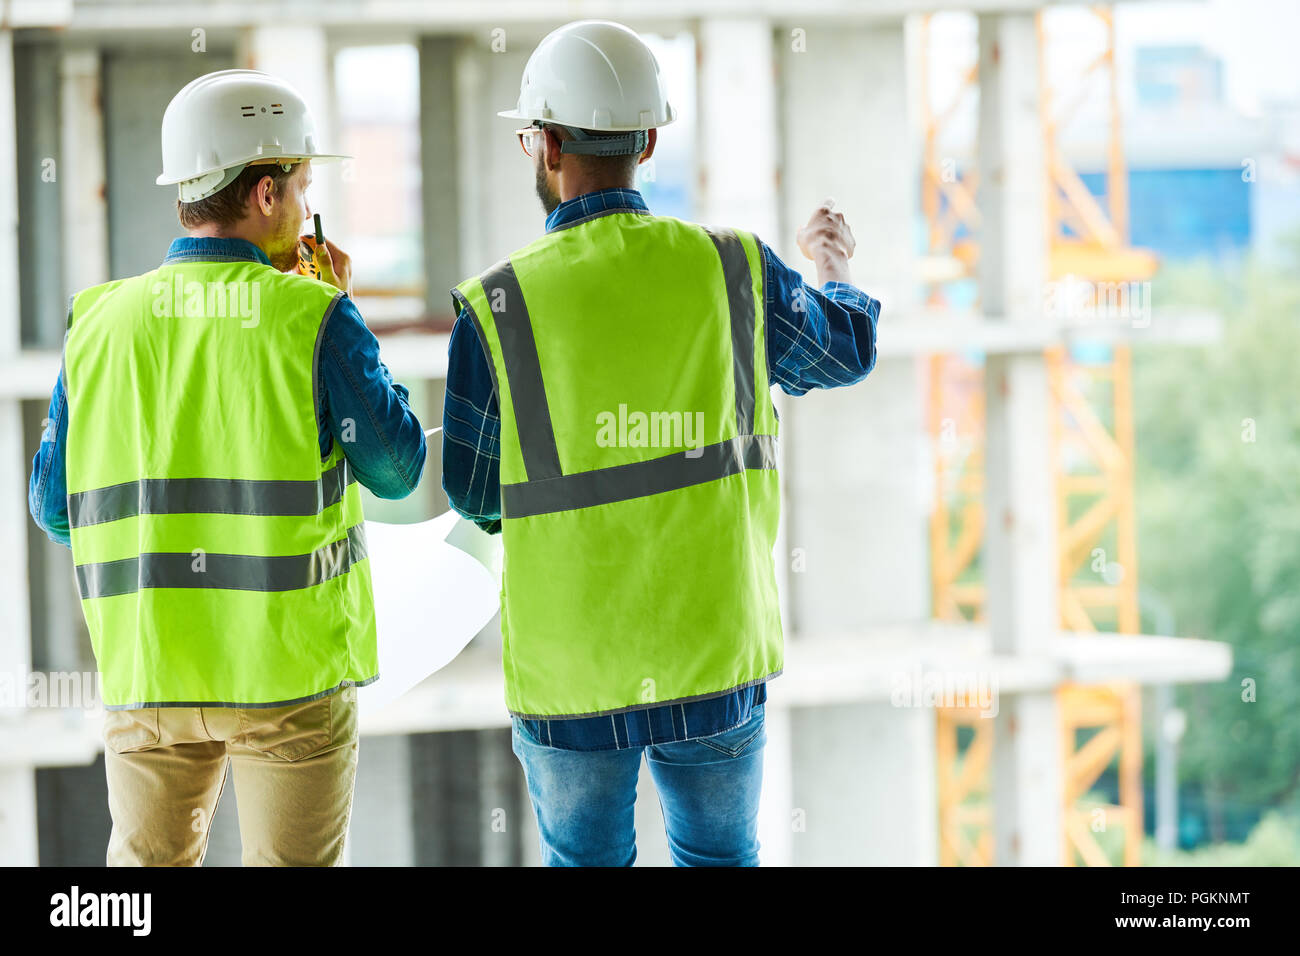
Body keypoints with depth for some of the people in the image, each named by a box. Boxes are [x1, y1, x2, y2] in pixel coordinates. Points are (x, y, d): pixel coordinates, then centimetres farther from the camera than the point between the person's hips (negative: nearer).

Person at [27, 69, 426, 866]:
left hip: (146, 673, 3)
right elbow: (397, 469, -1)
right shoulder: (313, 321, -10)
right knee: (291, 861, 8)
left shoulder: (98, 323, 1)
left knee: (148, 862, 17)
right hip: (291, 667, -3)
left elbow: (54, 508, 6)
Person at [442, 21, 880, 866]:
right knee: (720, 857, 17)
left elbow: (472, 492, -2)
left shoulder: (498, 308, -13)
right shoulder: (733, 271, -6)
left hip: (574, 670, -2)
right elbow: (845, 349, 15)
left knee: (585, 859, 15)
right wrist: (836, 273, 37)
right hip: (715, 648, 2)